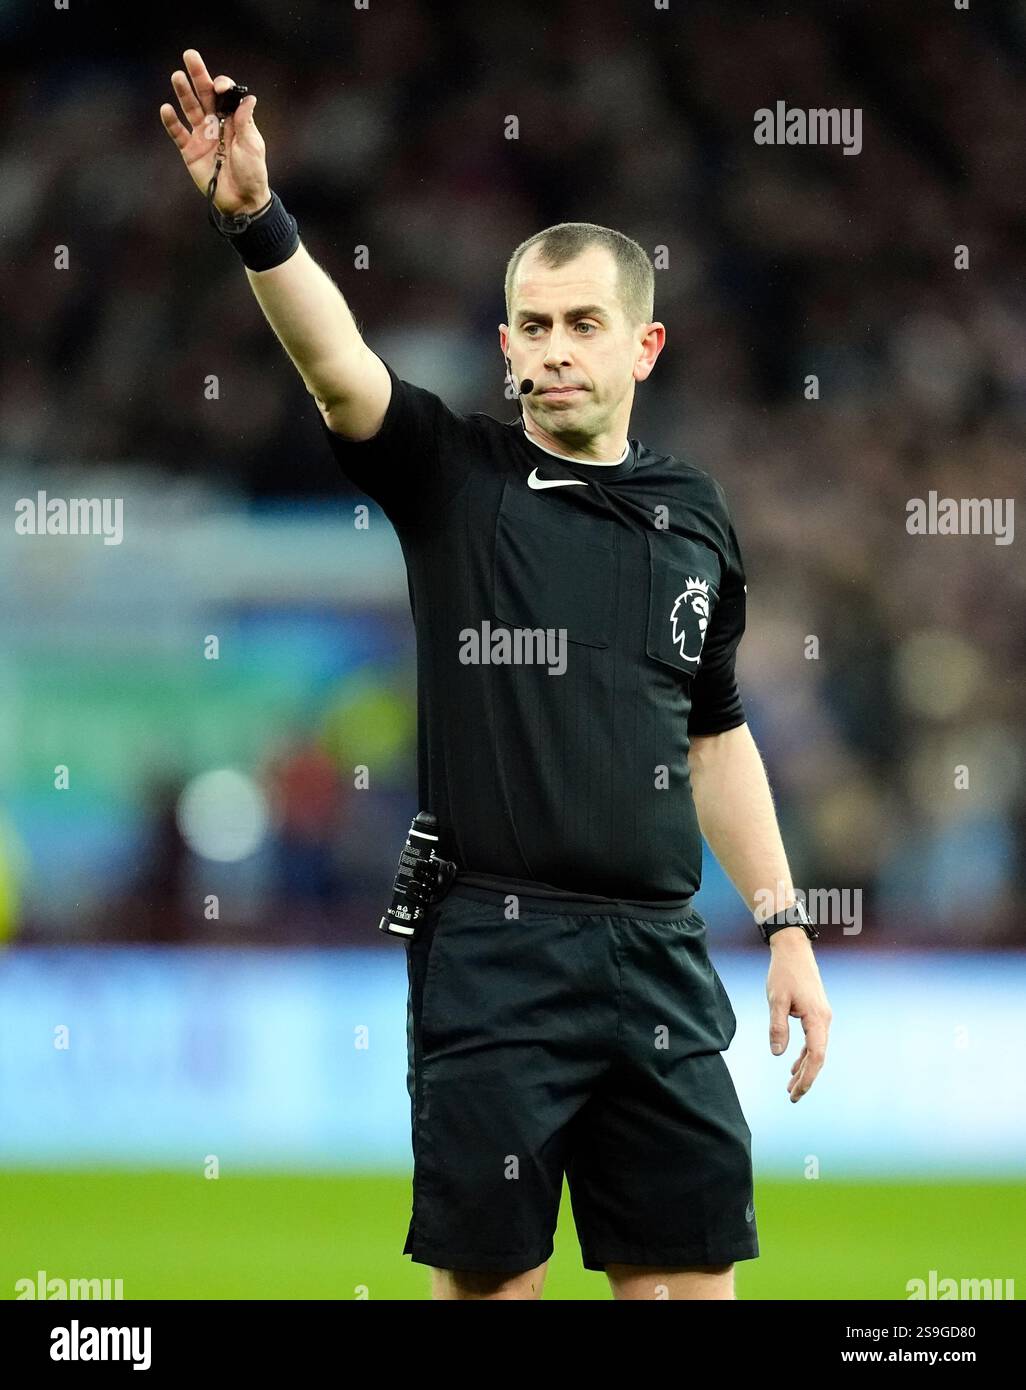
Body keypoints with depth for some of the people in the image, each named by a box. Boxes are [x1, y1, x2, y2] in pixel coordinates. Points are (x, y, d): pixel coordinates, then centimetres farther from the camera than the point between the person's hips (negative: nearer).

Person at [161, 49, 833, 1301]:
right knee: (489, 1274, 0)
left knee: (688, 1276, 5)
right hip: (492, 950, -4)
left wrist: (784, 927, 15)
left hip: (660, 957, 4)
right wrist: (255, 220, -37)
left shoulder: (693, 514, 11)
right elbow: (336, 363, -19)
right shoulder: (455, 478, 0)